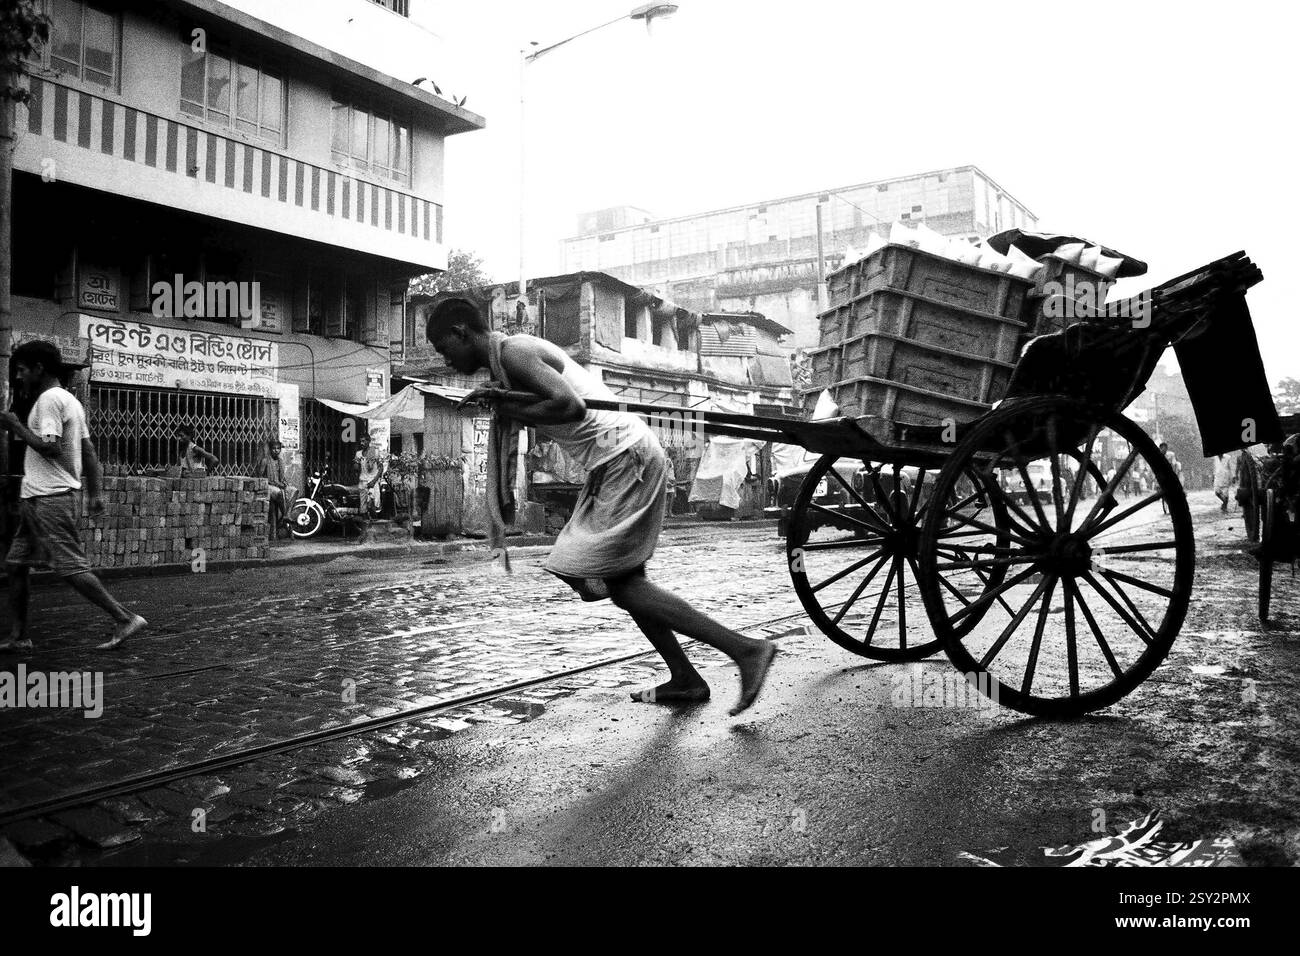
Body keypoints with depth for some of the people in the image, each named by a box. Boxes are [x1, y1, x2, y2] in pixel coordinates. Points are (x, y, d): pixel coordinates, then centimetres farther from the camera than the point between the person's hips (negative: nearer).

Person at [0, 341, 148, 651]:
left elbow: (50, 448, -21)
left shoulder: (49, 399, -11)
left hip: (48, 497, -10)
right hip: (37, 498, 10)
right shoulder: (70, 400, 18)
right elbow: (89, 451, 17)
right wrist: (93, 494, 16)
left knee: (72, 567, -10)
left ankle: (125, 619, -8)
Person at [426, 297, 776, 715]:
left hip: (625, 459, -10)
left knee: (617, 582, -10)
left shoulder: (512, 353, -11)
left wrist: (507, 409, -13)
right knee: (620, 578, 12)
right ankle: (684, 679, 17)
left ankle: (745, 649, -10)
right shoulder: (515, 352, 21)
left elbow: (569, 406, -26)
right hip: (617, 462, 10)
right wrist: (502, 402, -1)